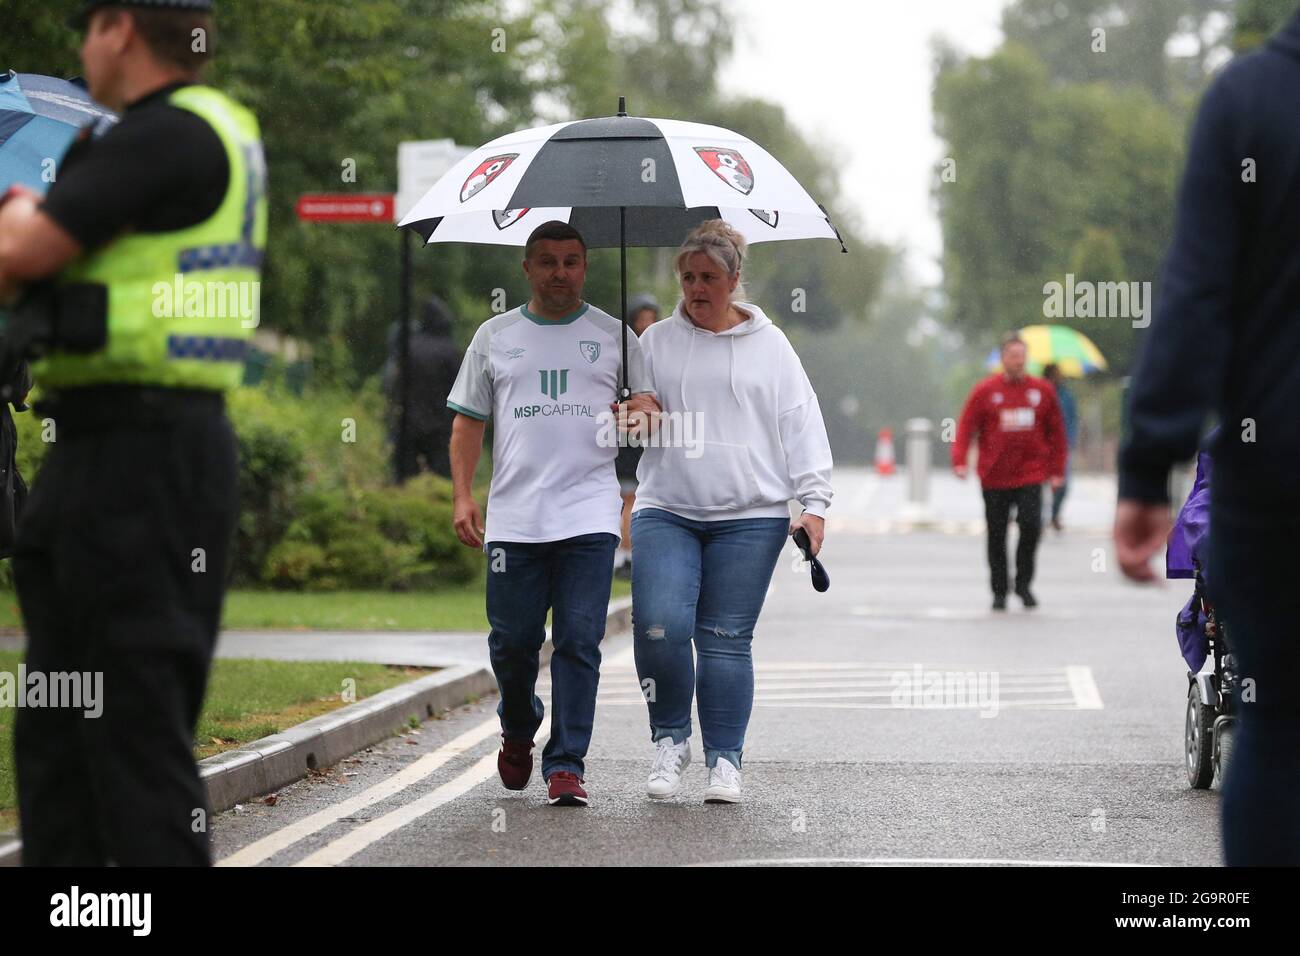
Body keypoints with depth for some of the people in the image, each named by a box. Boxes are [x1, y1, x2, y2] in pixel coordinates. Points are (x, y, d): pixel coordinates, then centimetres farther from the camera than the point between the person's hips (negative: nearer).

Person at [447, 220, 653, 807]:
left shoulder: (613, 335, 10)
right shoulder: (495, 337, 13)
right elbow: (468, 421, 13)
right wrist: (462, 495, 2)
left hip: (589, 514, -1)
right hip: (513, 516, 1)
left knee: (579, 642, -9)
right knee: (512, 641, 4)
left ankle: (566, 765, -6)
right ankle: (518, 732, 32)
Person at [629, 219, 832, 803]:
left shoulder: (770, 344, 10)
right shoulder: (656, 341, 12)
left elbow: (802, 425, 8)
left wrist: (814, 503, 0)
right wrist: (636, 417, -8)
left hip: (749, 516, -1)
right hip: (666, 510, 1)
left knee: (726, 640, -2)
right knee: (660, 626, -15)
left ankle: (724, 760, 7)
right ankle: (670, 739, 5)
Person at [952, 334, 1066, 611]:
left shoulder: (1043, 391, 5)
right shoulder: (985, 391, 0)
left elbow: (1056, 432, 11)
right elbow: (965, 427, -2)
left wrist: (1056, 471, 8)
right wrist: (959, 460, -16)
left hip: (1030, 475, 0)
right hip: (994, 477, 0)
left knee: (1031, 525, -15)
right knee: (997, 536, 6)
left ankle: (1023, 583, 3)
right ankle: (999, 591, 18)